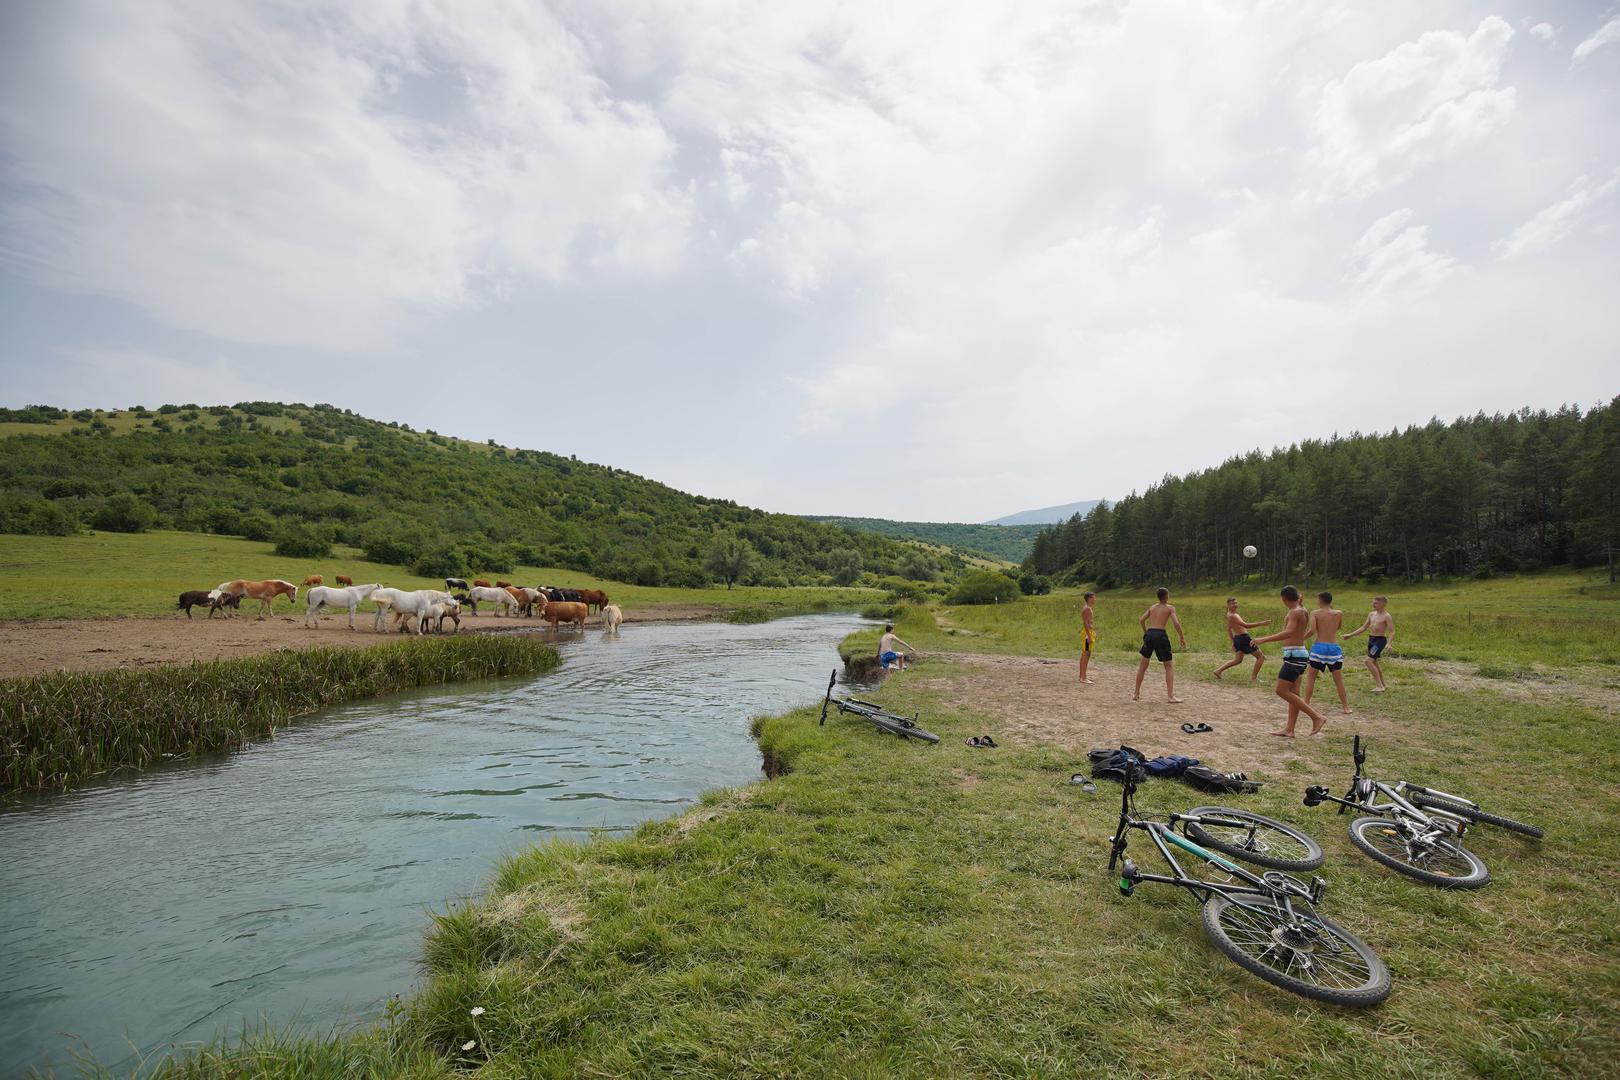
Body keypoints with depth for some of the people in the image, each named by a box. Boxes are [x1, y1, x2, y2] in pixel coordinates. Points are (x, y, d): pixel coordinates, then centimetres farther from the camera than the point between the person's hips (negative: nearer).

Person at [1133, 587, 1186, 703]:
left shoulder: (1151, 607, 18)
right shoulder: (1170, 608, 6)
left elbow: (1141, 621, 11)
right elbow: (1176, 623, -8)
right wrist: (1182, 638, 0)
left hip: (1149, 634, 4)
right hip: (1161, 635, -4)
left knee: (1143, 665, 13)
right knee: (1169, 666, 7)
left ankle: (1136, 694, 16)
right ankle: (1171, 696, -1)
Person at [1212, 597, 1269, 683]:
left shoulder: (1231, 615, 14)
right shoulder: (1231, 616, -19)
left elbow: (1229, 629, 22)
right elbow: (1246, 626, -25)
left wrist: (1233, 642, 27)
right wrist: (1261, 624, -27)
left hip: (1238, 638, 10)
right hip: (1244, 638, -10)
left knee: (1237, 660, 18)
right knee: (1261, 657, 1)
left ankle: (1218, 670, 16)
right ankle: (1253, 677, 1)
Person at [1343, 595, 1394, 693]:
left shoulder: (1387, 616, -9)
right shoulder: (1371, 614, 11)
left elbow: (1392, 632, -14)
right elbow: (1363, 628, 17)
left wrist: (1388, 643, -29)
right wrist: (1350, 635, 14)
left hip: (1380, 640, -8)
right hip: (1371, 639, 8)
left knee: (1369, 661, -18)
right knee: (1375, 663, 15)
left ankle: (1379, 685, -12)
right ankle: (1383, 685, 28)